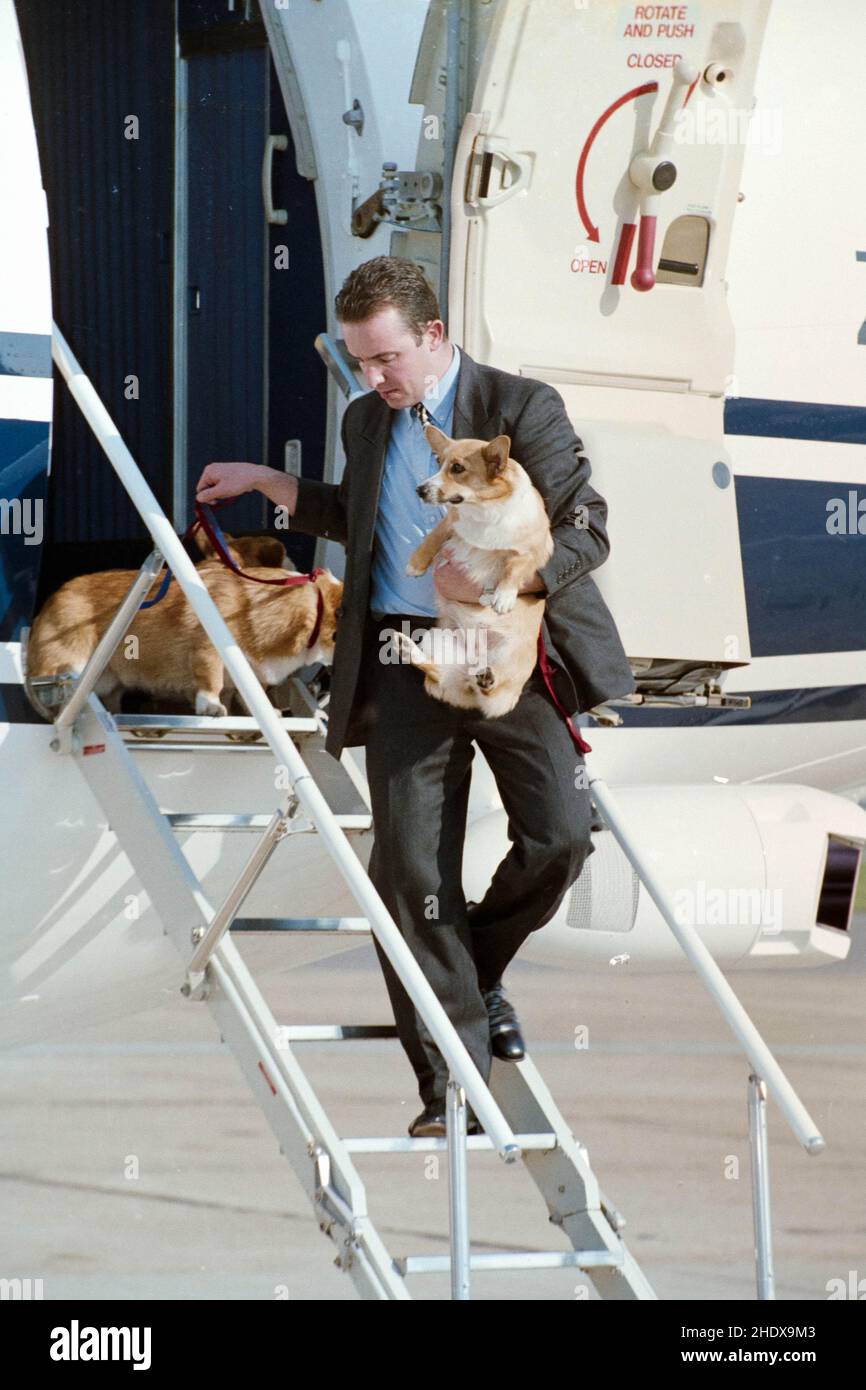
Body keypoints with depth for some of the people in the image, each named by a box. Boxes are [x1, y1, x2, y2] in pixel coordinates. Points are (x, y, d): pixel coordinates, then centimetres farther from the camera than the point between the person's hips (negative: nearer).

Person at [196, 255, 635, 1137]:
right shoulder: (367, 421, 15)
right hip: (404, 660, 4)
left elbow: (586, 530, -8)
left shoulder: (521, 408, -4)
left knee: (560, 833, -16)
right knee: (411, 866, -6)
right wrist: (266, 483, 27)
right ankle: (450, 1085, -2)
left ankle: (479, 967, 16)